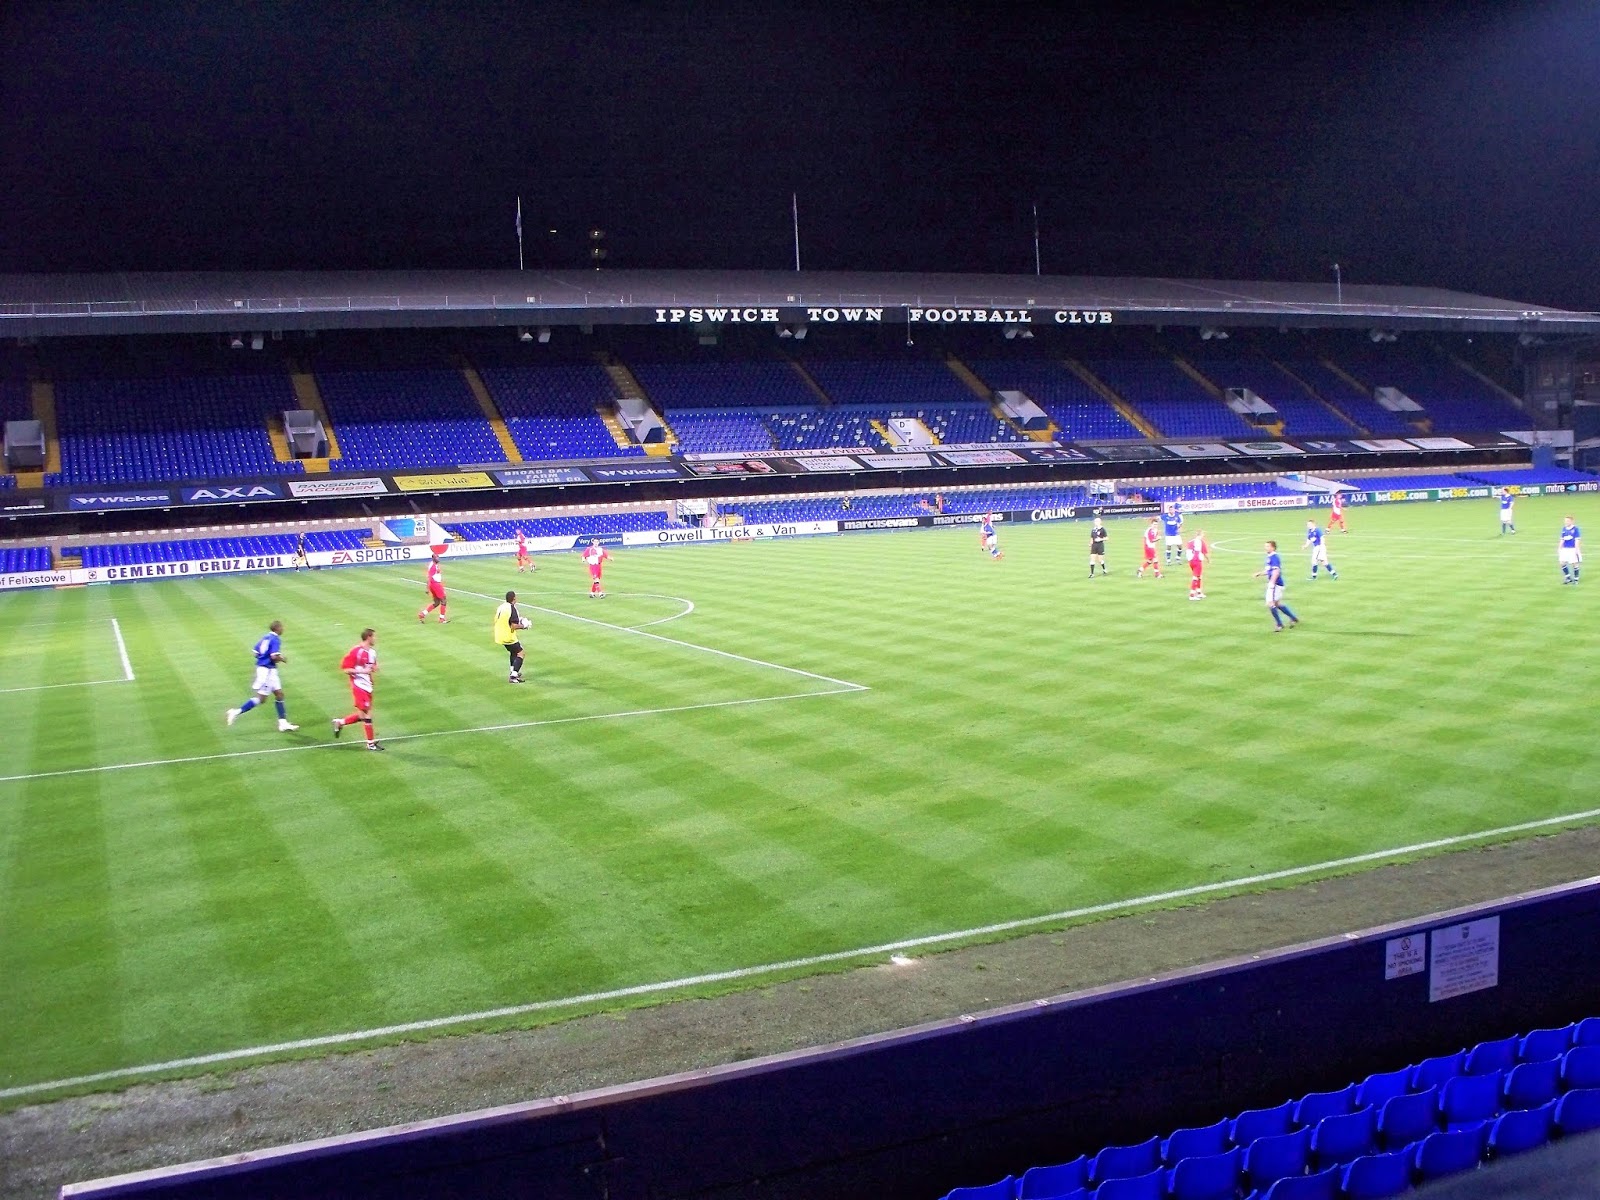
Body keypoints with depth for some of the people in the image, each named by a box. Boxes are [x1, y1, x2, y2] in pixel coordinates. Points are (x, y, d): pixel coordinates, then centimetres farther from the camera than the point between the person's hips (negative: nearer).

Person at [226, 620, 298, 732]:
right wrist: (283, 659, -6)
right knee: (261, 699, -4)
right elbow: (274, 656, -25)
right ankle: (237, 712, -4)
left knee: (279, 694, 11)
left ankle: (283, 724, 12)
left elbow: (255, 652, 13)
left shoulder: (265, 637, 10)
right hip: (267, 670, -10)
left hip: (261, 667, 10)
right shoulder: (276, 639, -15)